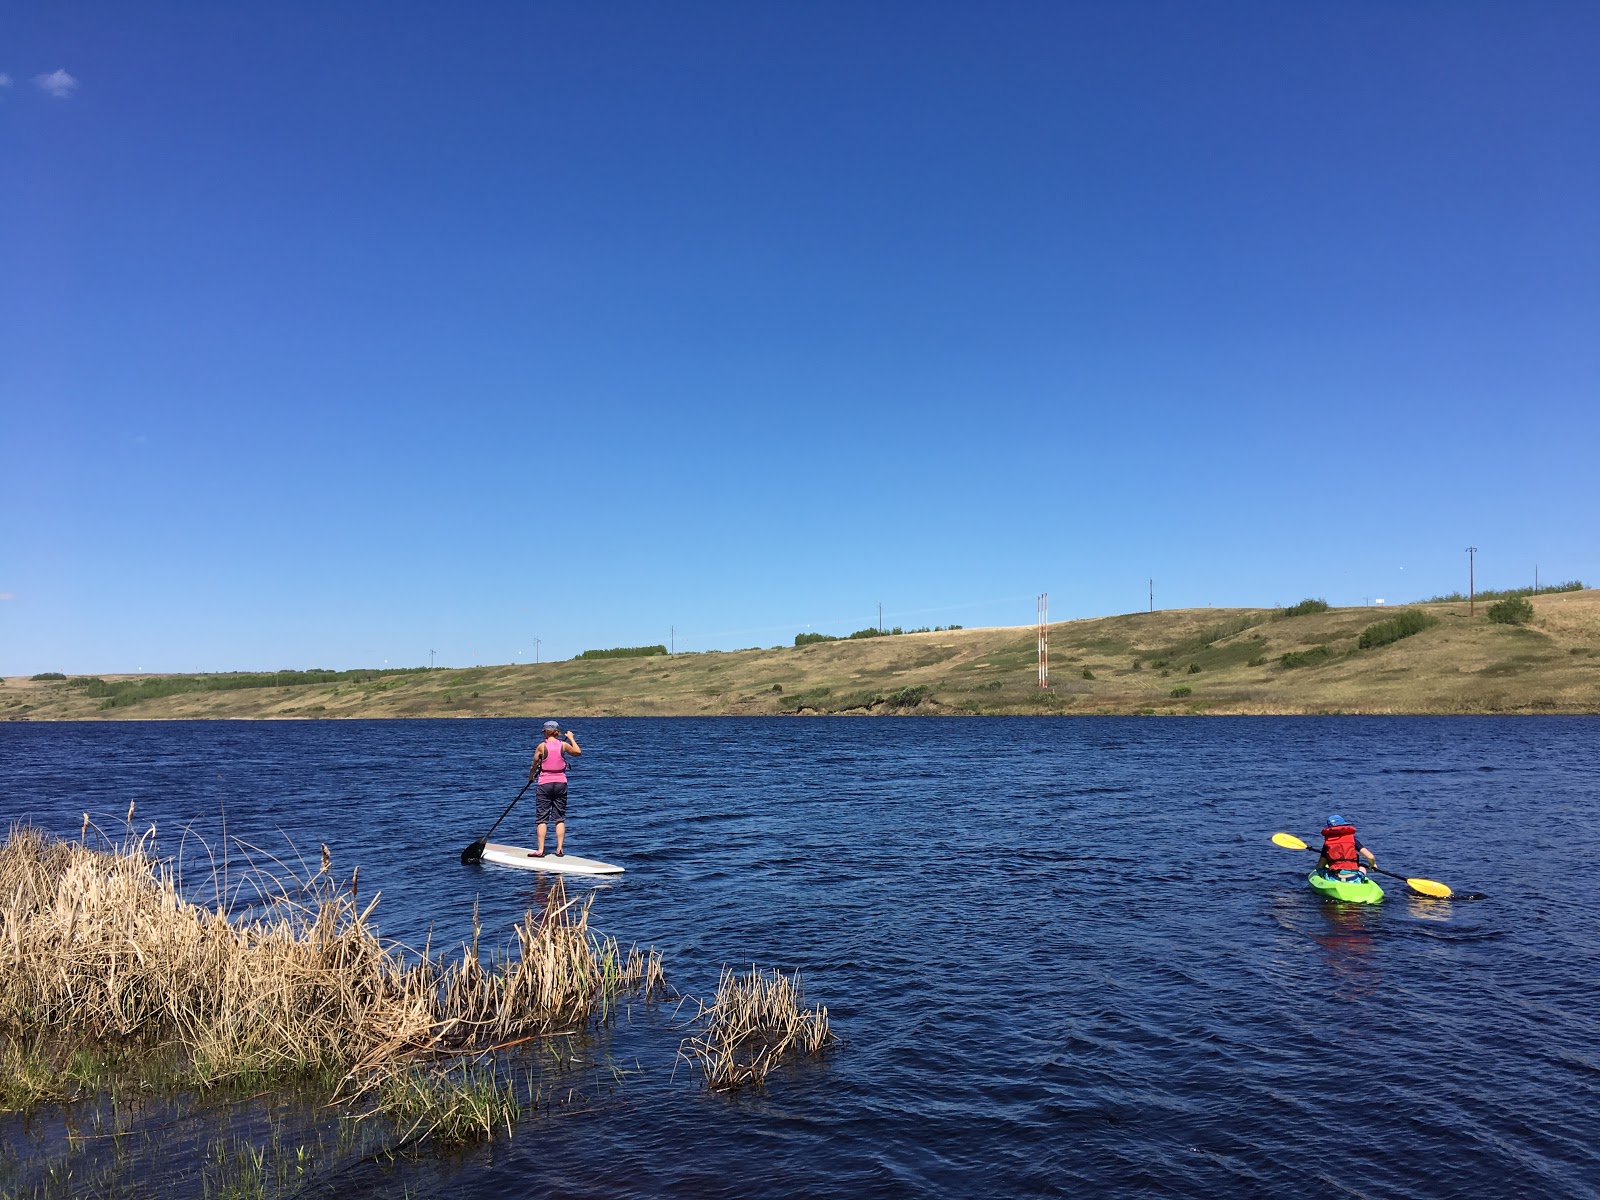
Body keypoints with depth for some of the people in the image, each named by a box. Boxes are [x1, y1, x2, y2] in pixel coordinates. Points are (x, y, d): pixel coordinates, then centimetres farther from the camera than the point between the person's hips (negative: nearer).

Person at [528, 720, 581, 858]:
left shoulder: (541, 746, -8)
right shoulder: (564, 745, -2)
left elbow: (534, 766, 0)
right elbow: (578, 753, 15)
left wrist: (531, 777, 20)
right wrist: (571, 738, 26)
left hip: (544, 784, -2)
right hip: (561, 783, 2)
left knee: (542, 818, 3)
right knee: (560, 818, 9)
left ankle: (540, 850, 1)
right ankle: (560, 849, 6)